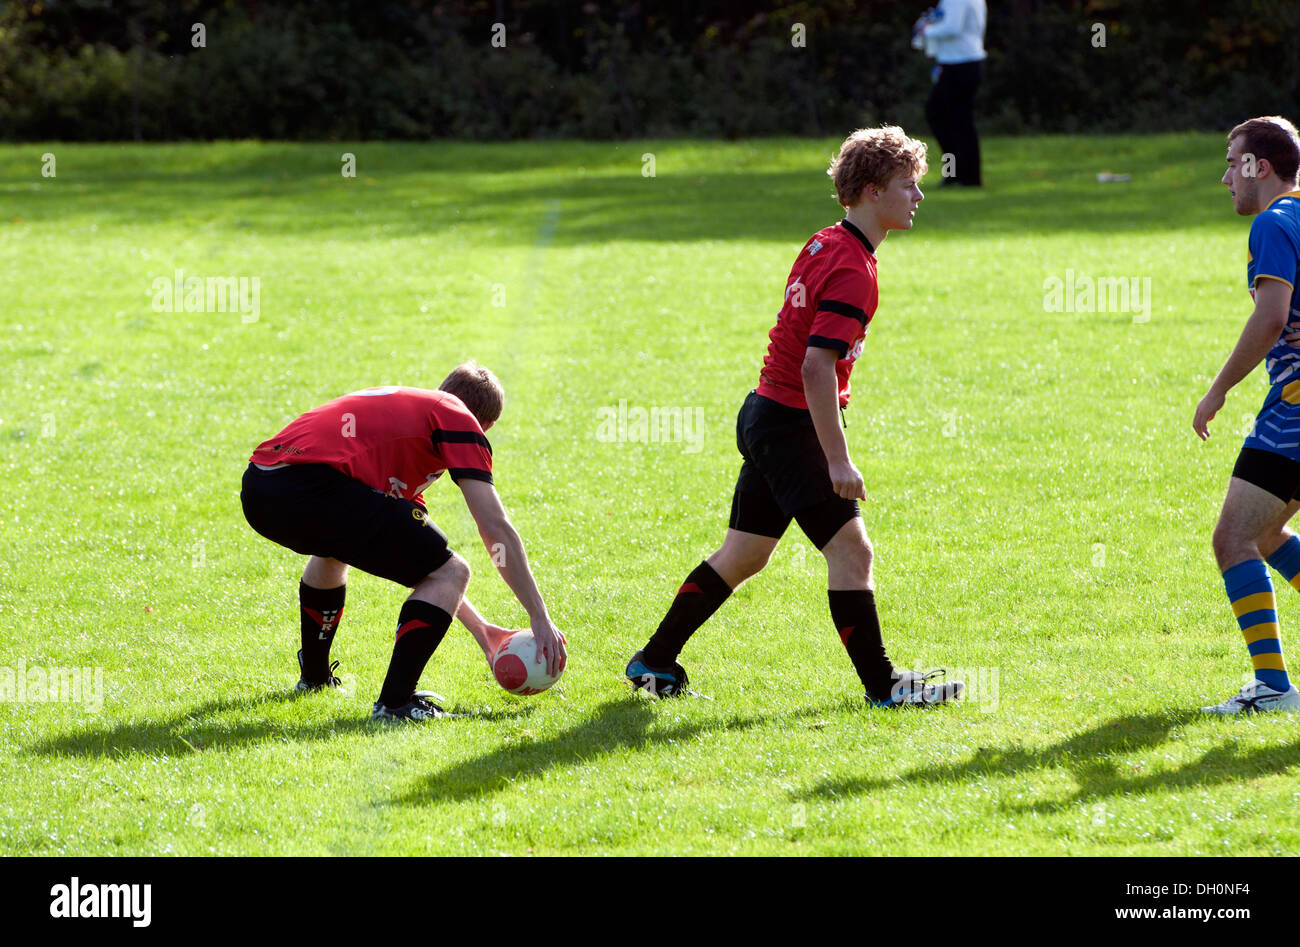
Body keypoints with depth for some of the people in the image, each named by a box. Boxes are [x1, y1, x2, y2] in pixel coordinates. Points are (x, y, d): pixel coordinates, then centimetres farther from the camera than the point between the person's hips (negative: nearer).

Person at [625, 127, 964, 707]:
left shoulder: (823, 245, 10)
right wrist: (837, 459, -25)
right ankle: (881, 685, -2)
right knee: (850, 549, -6)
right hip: (792, 425, -10)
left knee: (743, 555, 16)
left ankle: (655, 662, 24)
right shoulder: (852, 270, -20)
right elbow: (817, 367, -26)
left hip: (765, 414, 10)